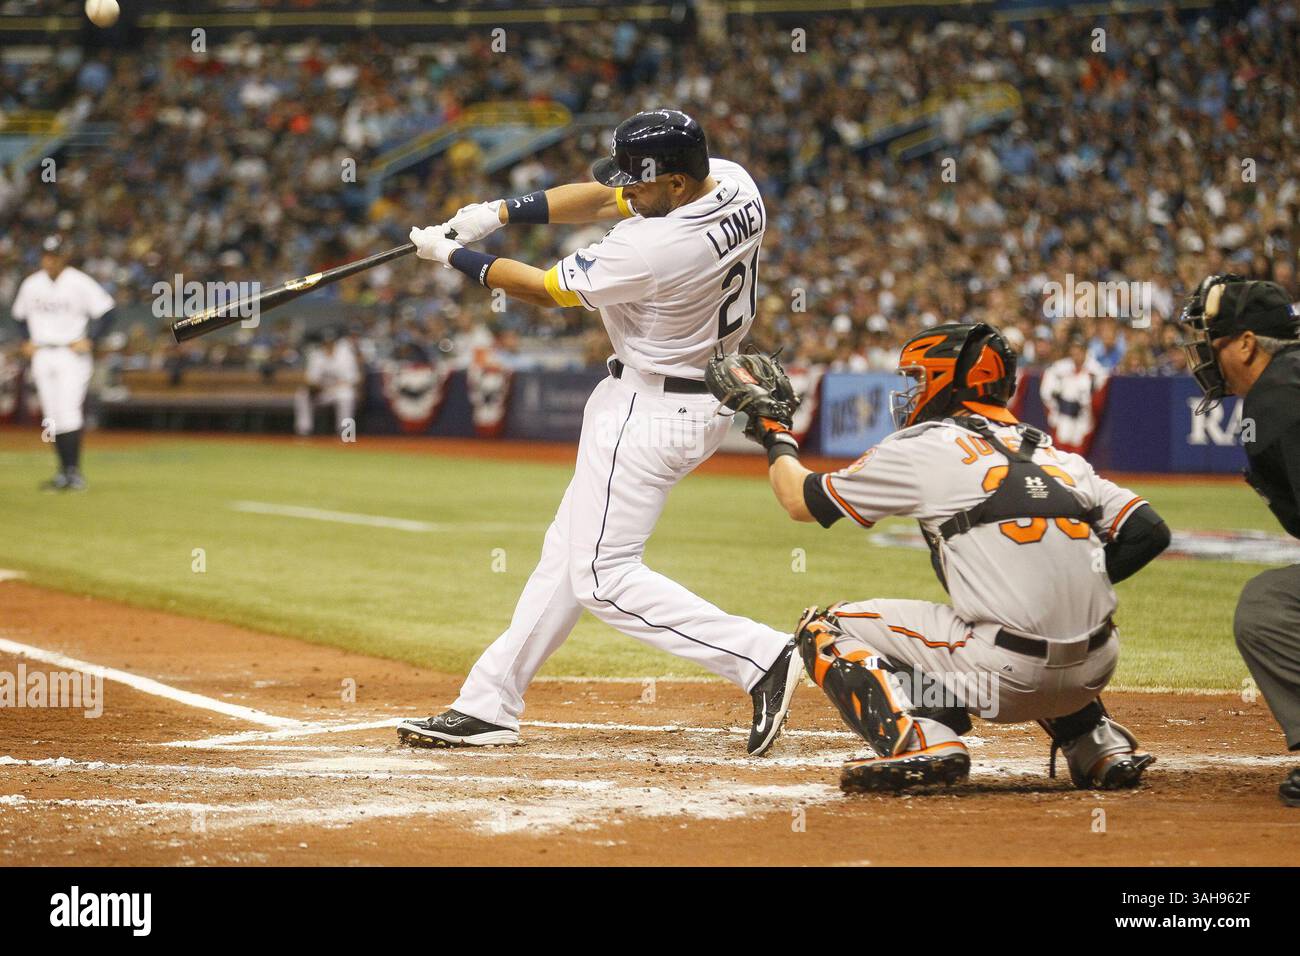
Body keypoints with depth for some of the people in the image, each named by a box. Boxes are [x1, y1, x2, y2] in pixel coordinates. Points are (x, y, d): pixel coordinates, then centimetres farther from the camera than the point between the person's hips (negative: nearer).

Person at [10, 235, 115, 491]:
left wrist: (89, 340, -11)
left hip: (72, 354, -5)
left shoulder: (80, 283, -7)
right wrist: (26, 341, 11)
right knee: (52, 418, 5)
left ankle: (74, 472, -13)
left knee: (69, 413, -15)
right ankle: (63, 472, 11)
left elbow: (105, 313, -5)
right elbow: (20, 314, 24)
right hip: (42, 356, 5)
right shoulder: (31, 284, 8)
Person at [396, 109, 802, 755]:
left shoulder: (651, 250, -30)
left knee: (602, 578, -4)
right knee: (568, 552, 15)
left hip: (650, 410, -10)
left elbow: (545, 291, -14)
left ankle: (760, 656, -10)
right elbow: (604, 199, 7)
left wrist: (454, 255, 0)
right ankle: (488, 706, 22)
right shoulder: (733, 182, -6)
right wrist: (499, 212, -1)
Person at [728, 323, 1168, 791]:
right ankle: (1100, 746, 23)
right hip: (1093, 676, 6)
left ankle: (920, 739, -14)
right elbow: (1148, 532, 11)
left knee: (824, 630, 7)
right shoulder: (1058, 456, 18)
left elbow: (801, 501, 13)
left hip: (1009, 679, -6)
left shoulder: (924, 449, 4)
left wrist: (776, 439, 33)